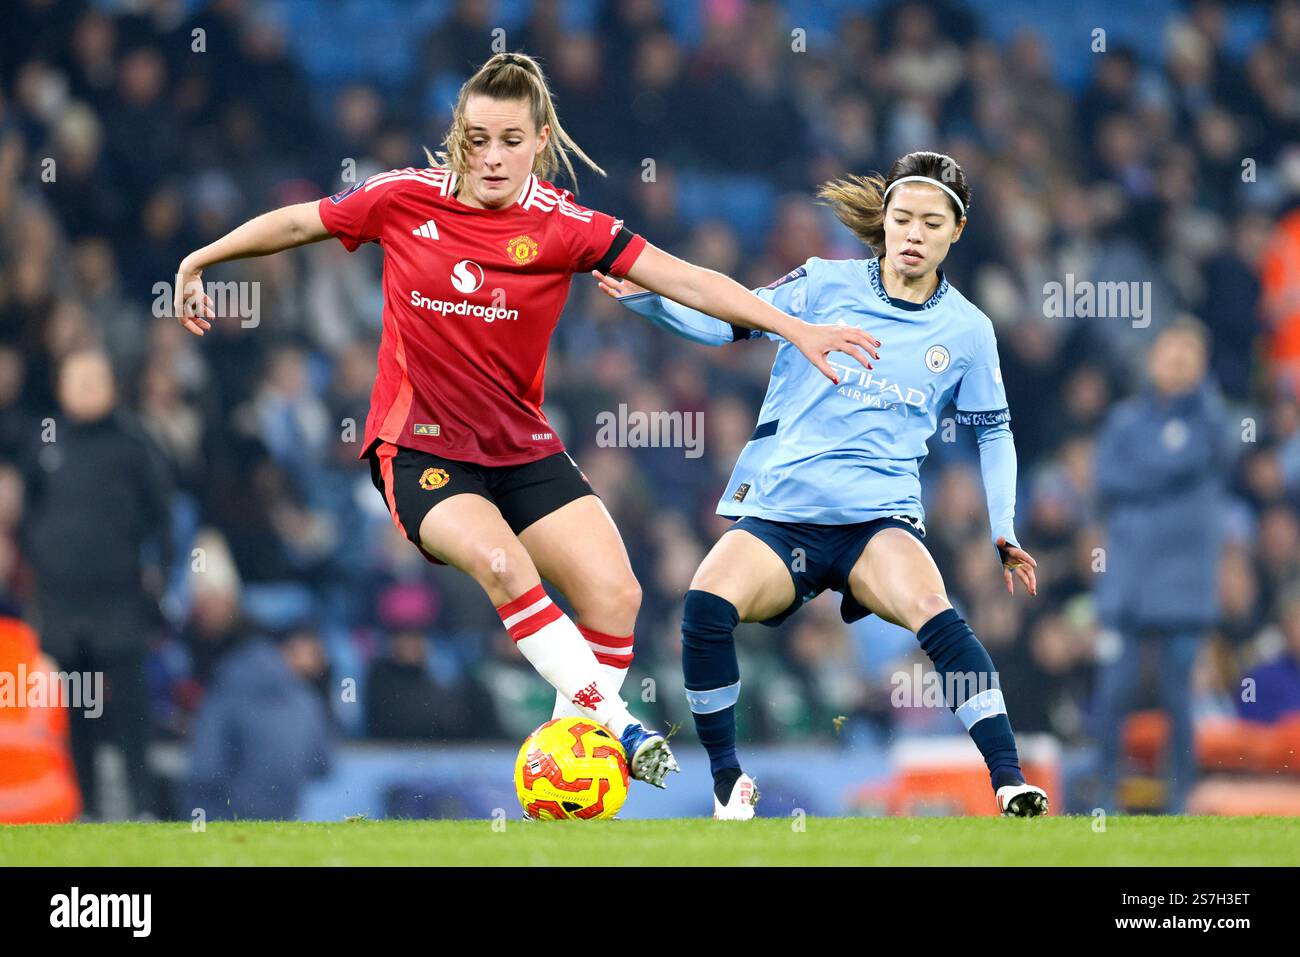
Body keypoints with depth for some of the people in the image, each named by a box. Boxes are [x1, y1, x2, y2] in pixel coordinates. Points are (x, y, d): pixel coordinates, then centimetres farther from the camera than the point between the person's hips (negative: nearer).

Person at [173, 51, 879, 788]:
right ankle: (608, 716, -25)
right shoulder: (406, 200, -9)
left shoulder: (563, 224, -10)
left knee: (616, 594, -13)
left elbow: (688, 282, -17)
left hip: (521, 446, 2)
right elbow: (298, 222, 9)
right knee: (499, 560, -31)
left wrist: (796, 329, -25)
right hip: (419, 446, -2)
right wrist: (199, 262, 18)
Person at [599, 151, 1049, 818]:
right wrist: (644, 297, -9)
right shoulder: (826, 284, 7)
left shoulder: (967, 330, 10)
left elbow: (994, 431, 19)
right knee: (707, 603, -28)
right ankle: (728, 783, -12)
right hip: (778, 510, 0)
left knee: (933, 612, -33)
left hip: (880, 518, 0)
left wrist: (1003, 532, 9)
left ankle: (1009, 783, -31)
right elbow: (726, 321, 7)